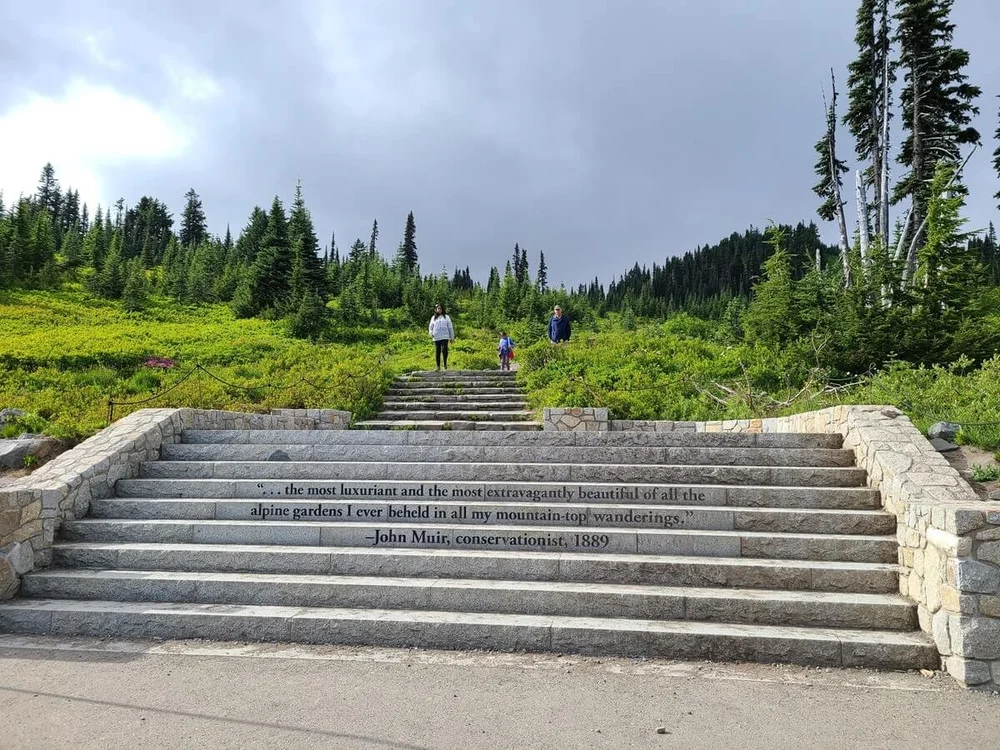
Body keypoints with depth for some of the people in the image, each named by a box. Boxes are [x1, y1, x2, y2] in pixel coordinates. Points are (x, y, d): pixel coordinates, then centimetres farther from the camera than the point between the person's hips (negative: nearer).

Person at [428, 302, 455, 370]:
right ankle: (438, 366, 9)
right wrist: (431, 333, -2)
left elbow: (450, 327, 10)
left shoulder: (446, 317, 9)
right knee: (437, 352, 1)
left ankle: (445, 363, -2)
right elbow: (430, 327, 18)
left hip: (444, 337, -2)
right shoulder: (433, 317, 14)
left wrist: (452, 337, 8)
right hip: (436, 338, 2)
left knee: (444, 349, -20)